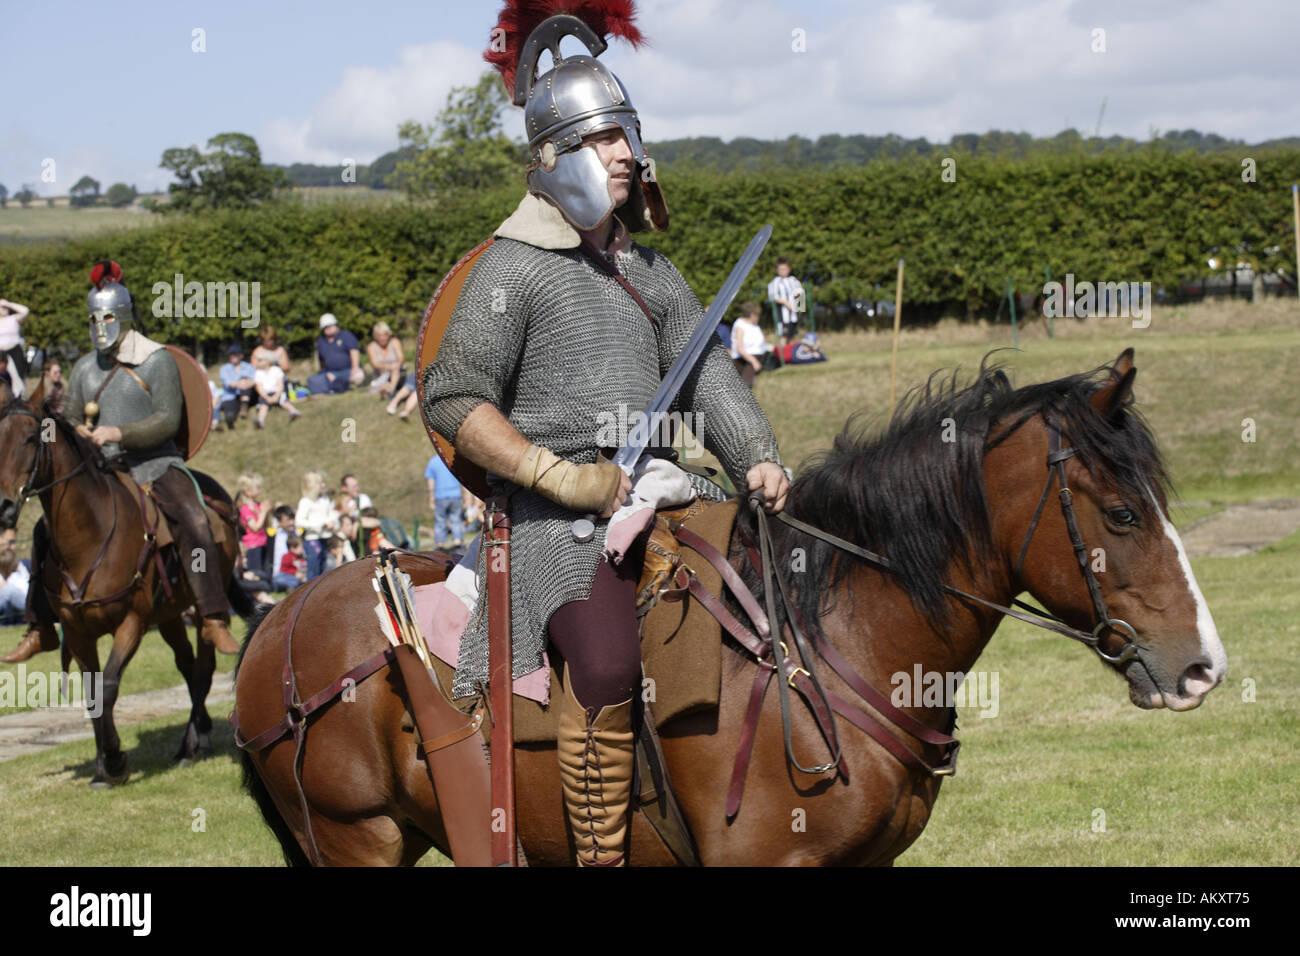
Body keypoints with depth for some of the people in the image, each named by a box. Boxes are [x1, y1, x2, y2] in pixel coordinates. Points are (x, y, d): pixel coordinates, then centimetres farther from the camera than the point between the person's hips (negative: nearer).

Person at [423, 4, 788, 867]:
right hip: (559, 514, -7)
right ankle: (601, 858, -19)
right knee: (609, 665, -29)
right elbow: (453, 401, -10)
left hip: (660, 493, 7)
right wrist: (569, 479, -16)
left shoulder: (649, 269, 19)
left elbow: (708, 372, 17)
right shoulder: (513, 269, -3)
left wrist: (759, 459, -2)